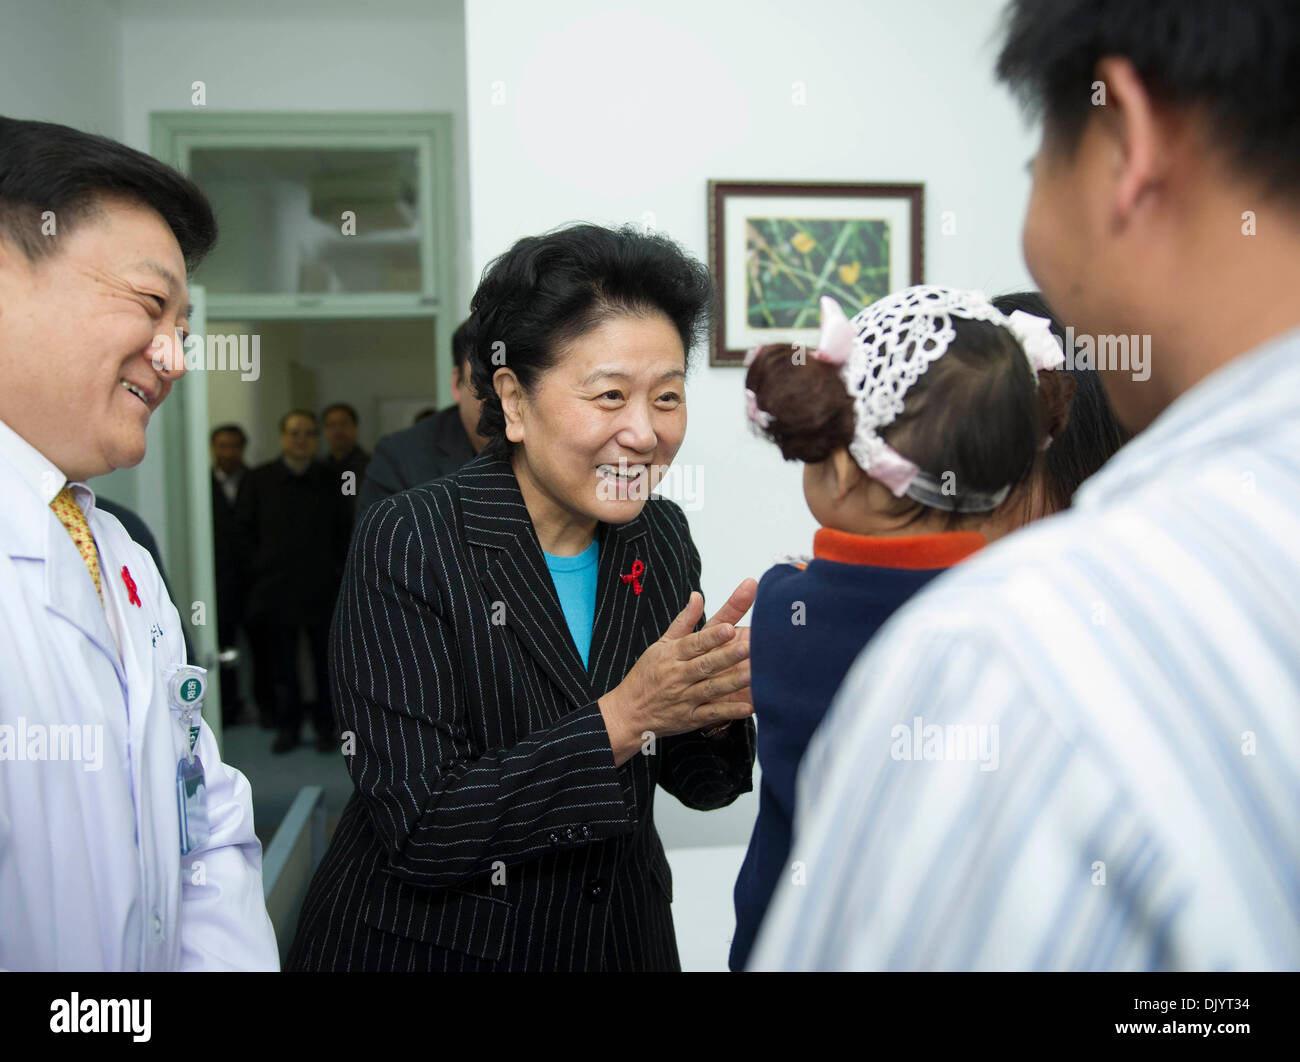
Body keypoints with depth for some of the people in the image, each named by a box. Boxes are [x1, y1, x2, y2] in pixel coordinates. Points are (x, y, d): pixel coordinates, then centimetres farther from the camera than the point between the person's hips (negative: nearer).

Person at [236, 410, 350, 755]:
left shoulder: (330, 480, 3)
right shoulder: (260, 479, 3)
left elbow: (344, 529, 9)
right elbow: (244, 529, 6)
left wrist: (336, 566, 0)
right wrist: (259, 566, 0)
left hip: (321, 587, 0)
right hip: (276, 588, 0)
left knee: (326, 660, 5)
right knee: (282, 664, 7)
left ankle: (325, 728, 16)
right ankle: (287, 727, 19)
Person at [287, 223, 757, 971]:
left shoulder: (662, 537, -5)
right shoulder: (408, 545, -19)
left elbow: (696, 784, 0)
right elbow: (420, 833, -23)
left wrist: (715, 707, -20)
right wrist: (623, 717, -29)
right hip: (427, 942, -4)